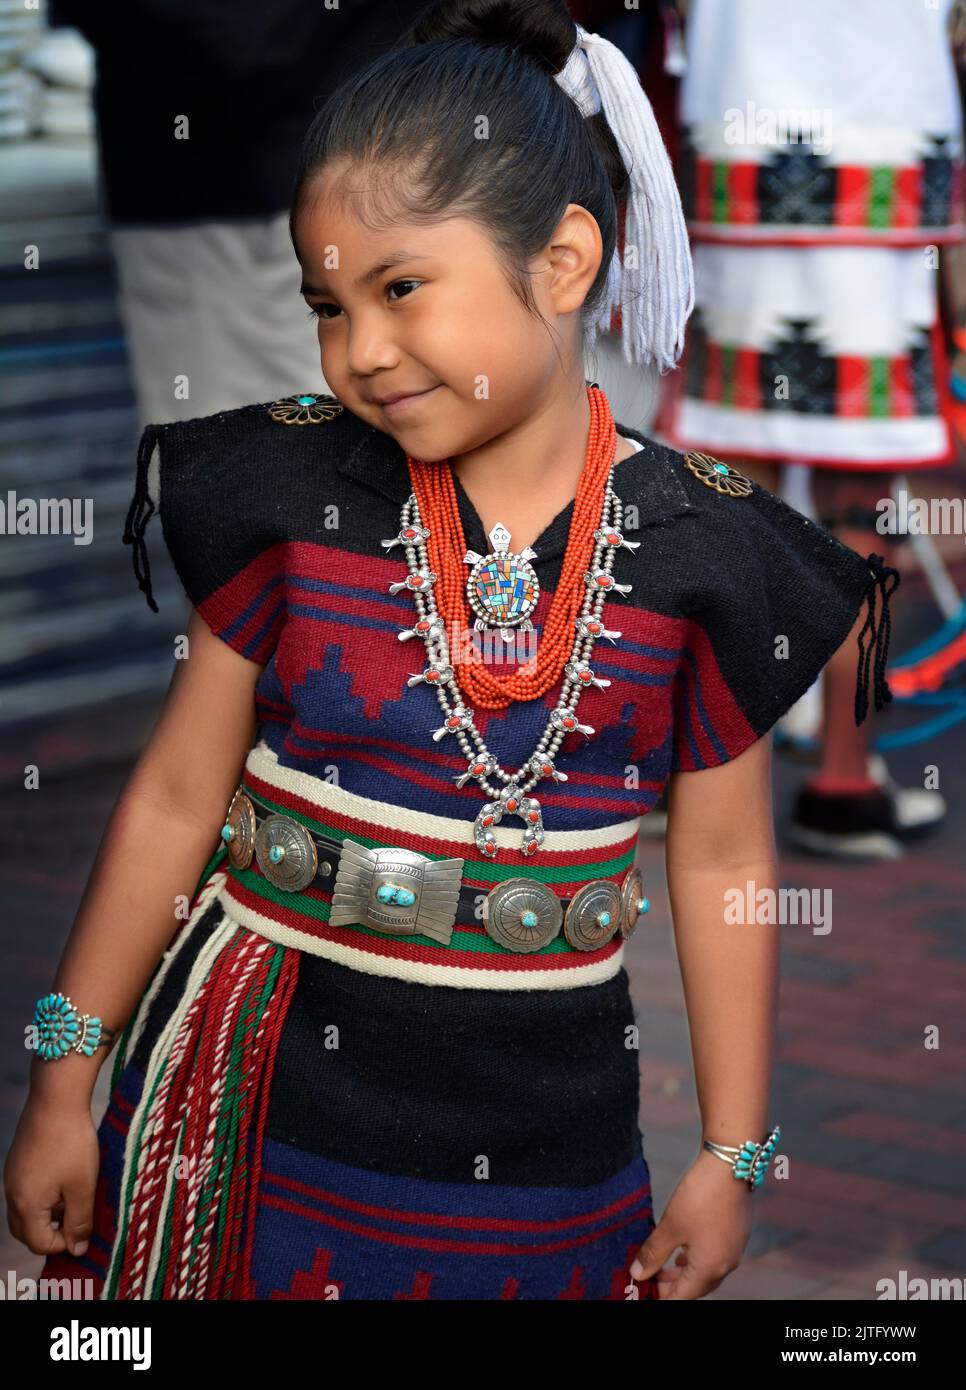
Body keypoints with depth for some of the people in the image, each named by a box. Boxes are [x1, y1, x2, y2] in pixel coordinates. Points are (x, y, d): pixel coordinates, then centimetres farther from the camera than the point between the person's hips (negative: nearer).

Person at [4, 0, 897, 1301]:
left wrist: (732, 1156, 5)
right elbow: (178, 795, 0)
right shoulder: (297, 497, -6)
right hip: (263, 1093, 0)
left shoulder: (695, 550, -6)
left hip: (539, 1140, 0)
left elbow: (721, 861, 2)